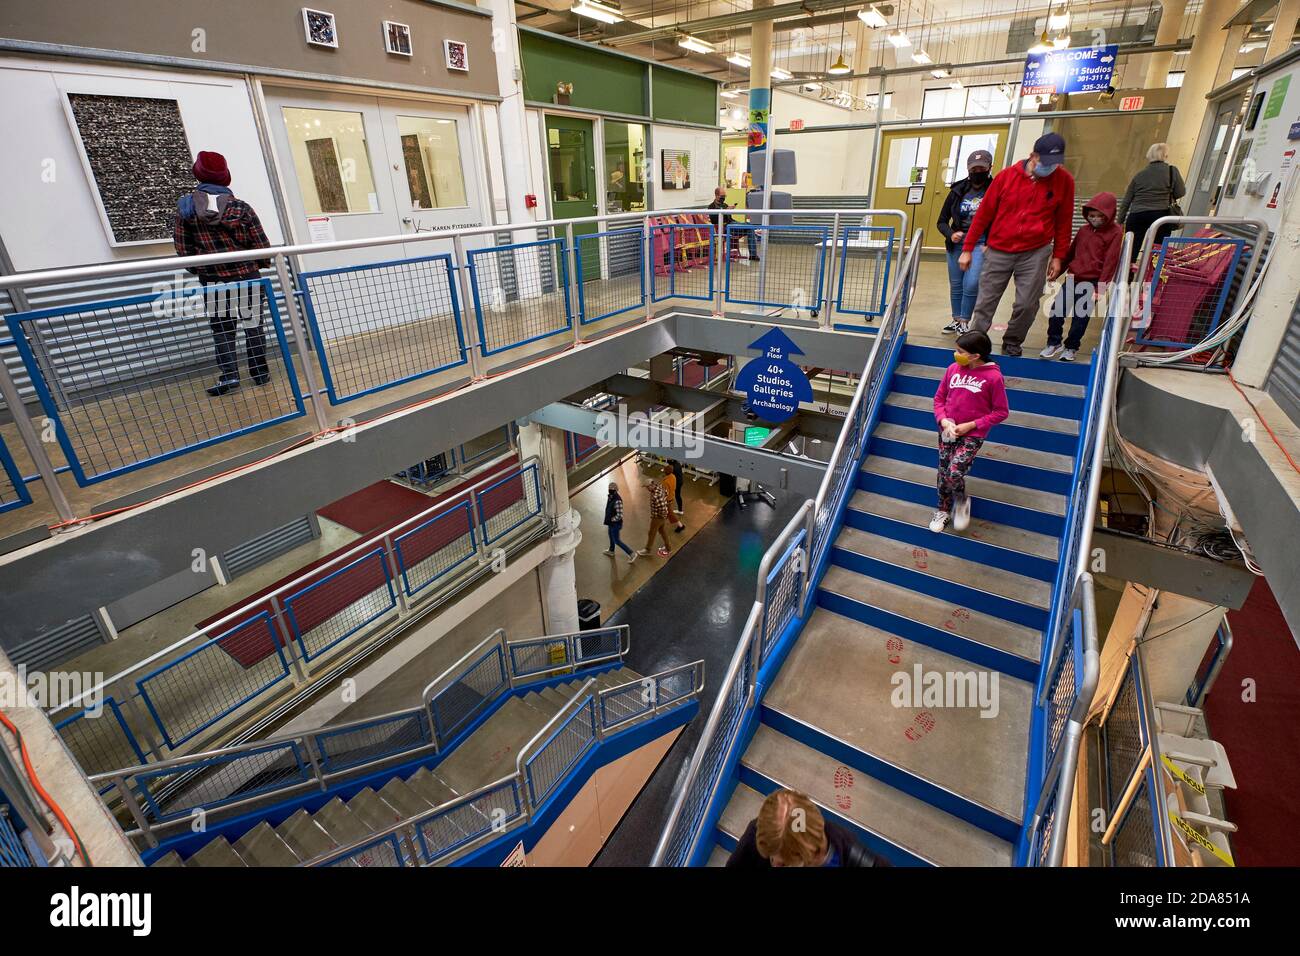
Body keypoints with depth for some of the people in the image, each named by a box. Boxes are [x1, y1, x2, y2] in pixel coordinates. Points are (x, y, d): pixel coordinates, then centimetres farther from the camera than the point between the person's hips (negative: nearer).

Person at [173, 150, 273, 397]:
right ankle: (260, 373, 14)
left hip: (213, 281, 1)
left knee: (221, 328, 9)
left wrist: (198, 269, 16)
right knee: (252, 325, 10)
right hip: (247, 276, 0)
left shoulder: (186, 207, -2)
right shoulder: (241, 208, -8)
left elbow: (182, 246, 0)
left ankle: (229, 374, -3)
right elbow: (261, 245, -6)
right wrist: (263, 265, 15)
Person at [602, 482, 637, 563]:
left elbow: (620, 515, -31)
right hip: (611, 523, 10)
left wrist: (611, 520, -19)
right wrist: (610, 519, 9)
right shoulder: (610, 497, -2)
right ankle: (611, 551, 51)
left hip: (616, 524, -9)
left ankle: (632, 554, 6)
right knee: (611, 536, 28)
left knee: (617, 541, 0)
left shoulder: (617, 500, -32)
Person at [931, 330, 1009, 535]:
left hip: (973, 434, -4)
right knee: (943, 472, 10)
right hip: (948, 430, 4)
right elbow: (939, 398, 7)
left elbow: (1001, 412, -7)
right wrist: (943, 420, -9)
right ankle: (943, 510, 32)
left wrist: (971, 425, -14)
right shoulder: (953, 369, -3)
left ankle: (962, 501, 15)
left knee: (955, 472, -18)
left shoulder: (993, 377, -14)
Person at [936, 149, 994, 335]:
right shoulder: (958, 191, 3)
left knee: (971, 284, -14)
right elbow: (942, 221, 7)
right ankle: (956, 320, 29)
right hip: (956, 245, 4)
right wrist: (951, 234, -12)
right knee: (956, 285, 12)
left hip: (980, 245, -4)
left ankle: (964, 323, 2)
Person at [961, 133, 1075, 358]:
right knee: (985, 303, -1)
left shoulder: (1064, 181, 1)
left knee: (1027, 304, -3)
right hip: (998, 251, 0)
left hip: (1036, 253, 1)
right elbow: (983, 213, 2)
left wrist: (1058, 256, 6)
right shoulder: (1007, 176, -2)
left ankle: (1012, 345, 15)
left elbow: (1064, 221, 7)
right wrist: (967, 248, 1)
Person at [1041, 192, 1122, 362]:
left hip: (1092, 282, -4)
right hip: (1073, 278, 5)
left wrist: (1101, 288, -14)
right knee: (1056, 310, -2)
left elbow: (1110, 262, -10)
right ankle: (1054, 343, 11)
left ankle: (1071, 347, 12)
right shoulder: (1084, 229, 10)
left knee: (1080, 317, -1)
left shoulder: (1115, 233, -5)